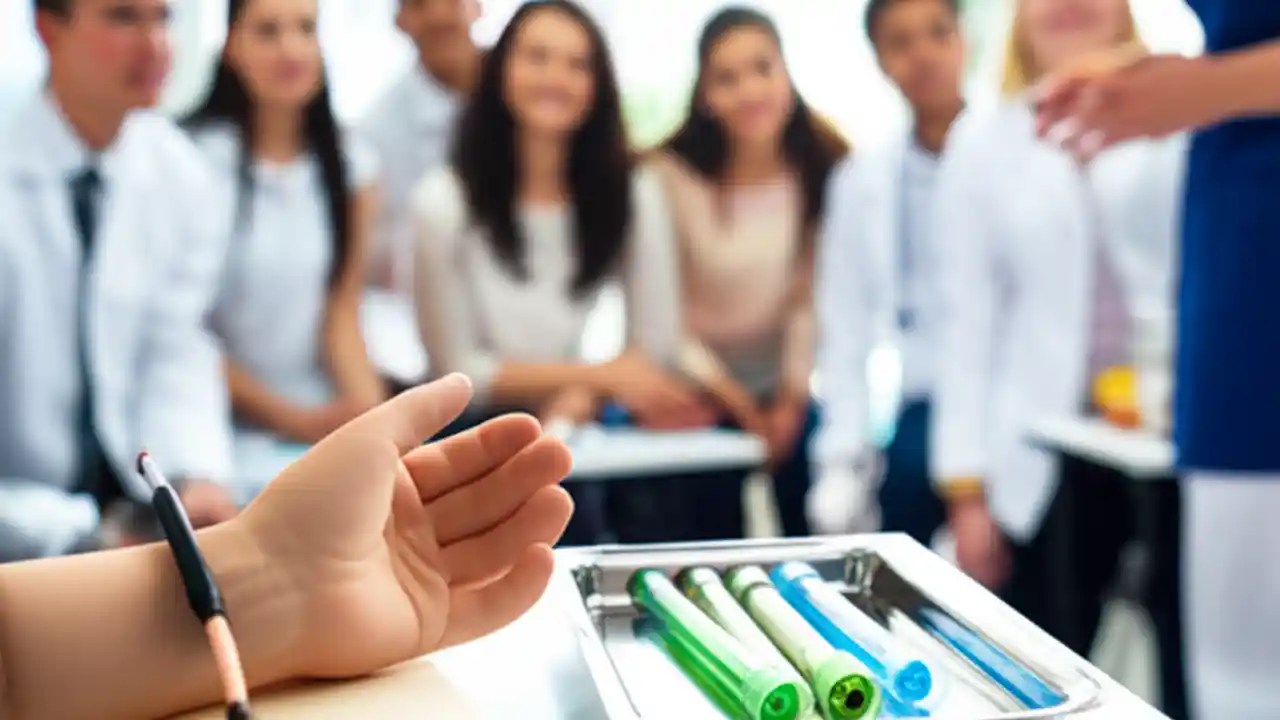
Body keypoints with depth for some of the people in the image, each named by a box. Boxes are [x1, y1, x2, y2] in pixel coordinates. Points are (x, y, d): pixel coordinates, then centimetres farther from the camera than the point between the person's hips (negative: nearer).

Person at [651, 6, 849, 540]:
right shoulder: (672, 174, -23)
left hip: (782, 386, 3)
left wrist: (794, 394, -6)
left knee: (811, 538, 10)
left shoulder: (826, 166, -12)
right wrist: (723, 390, -15)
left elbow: (815, 292, -6)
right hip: (695, 389, -3)